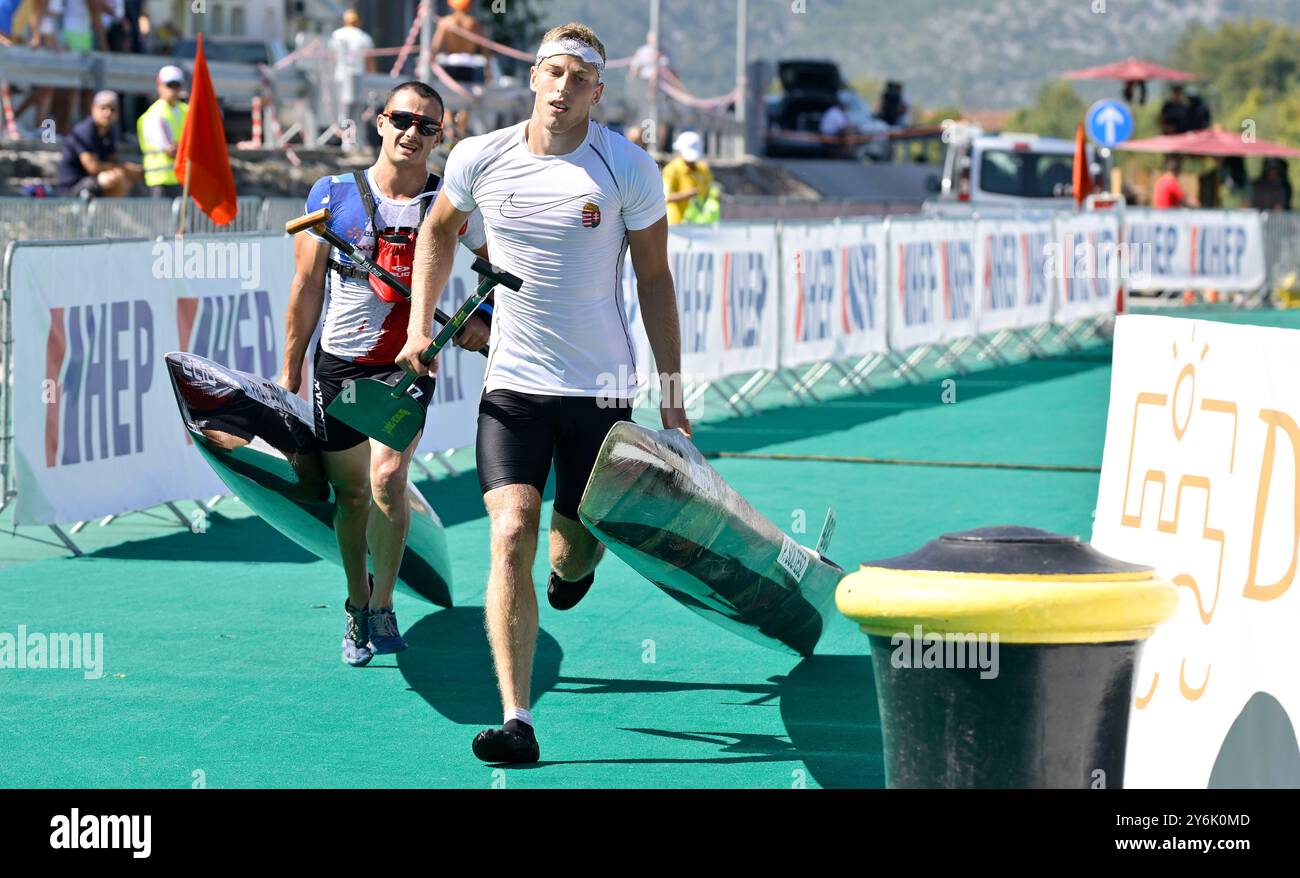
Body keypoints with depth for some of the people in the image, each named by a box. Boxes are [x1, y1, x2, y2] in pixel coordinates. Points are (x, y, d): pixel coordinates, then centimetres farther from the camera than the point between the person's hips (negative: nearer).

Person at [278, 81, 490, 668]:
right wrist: (290, 374, 5)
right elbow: (307, 287, 4)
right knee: (351, 493, 7)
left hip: (409, 364, -1)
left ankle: (382, 605, -2)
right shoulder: (333, 195, -1)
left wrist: (483, 319, -7)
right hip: (339, 362, 1)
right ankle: (357, 607, 27)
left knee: (387, 479, -19)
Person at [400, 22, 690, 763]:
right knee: (512, 535, -17)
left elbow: (654, 279, 0)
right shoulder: (480, 159, -3)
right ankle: (517, 722, -16)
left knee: (572, 553, 9)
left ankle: (578, 554, 50)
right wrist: (420, 326, 10)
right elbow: (441, 229, 18)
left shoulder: (629, 168, -7)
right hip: (512, 385, 1)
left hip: (602, 389, 0)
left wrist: (673, 396, -1)